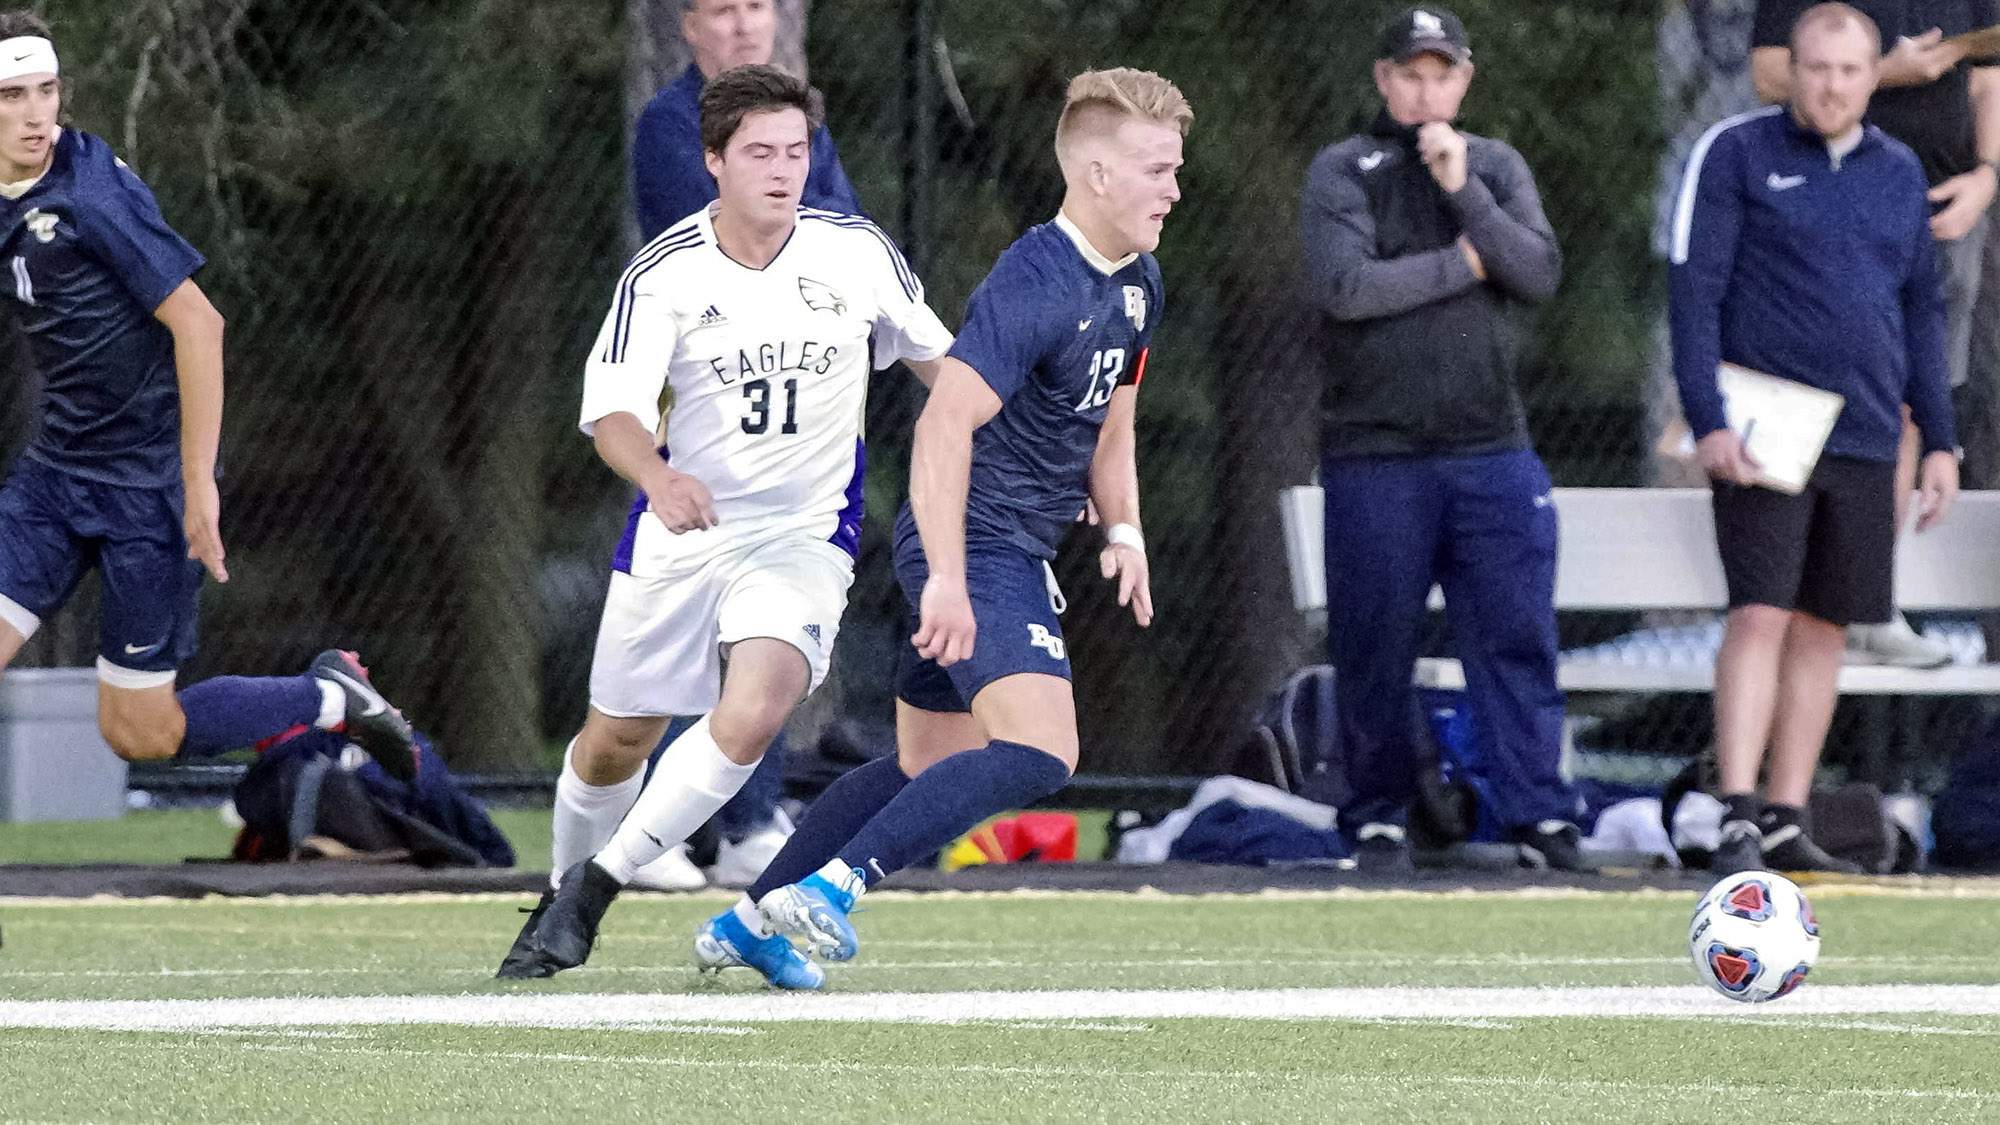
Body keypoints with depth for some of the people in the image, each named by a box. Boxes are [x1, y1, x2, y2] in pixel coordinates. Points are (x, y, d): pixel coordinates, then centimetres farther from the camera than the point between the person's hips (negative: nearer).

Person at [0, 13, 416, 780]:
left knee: (139, 734, -2)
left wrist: (198, 483, -21)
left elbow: (196, 322, -20)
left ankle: (333, 698, 18)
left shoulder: (91, 192, -19)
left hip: (146, 485, -7)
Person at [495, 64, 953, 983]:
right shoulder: (663, 275, -12)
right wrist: (657, 476, -44)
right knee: (613, 744, 11)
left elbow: (933, 354, 14)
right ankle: (563, 890, 42)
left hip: (804, 536, 0)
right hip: (679, 530, 0)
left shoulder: (858, 252, -5)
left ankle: (595, 886, -11)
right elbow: (612, 409, -24)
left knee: (748, 718, -25)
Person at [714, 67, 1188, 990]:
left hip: (1017, 557, 10)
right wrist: (948, 580, -33)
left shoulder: (1136, 284, 11)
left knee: (928, 764, 17)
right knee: (1040, 752, -23)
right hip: (973, 548, -10)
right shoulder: (1032, 283, -21)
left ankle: (747, 921, 26)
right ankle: (832, 886, -21)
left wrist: (1124, 534, 9)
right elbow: (945, 424, -28)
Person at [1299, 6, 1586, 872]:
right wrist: (1462, 262, -7)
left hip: (1492, 451, 2)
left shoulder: (1498, 168, 12)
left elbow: (1540, 274, -3)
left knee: (1516, 638, -5)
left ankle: (1537, 814, -5)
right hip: (1375, 457, -2)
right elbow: (1345, 286, -13)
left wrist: (1463, 190, -12)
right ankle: (1378, 820, 12)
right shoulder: (1340, 173, 3)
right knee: (1375, 648, 1)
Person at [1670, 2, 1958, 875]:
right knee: (1760, 614, -13)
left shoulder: (1898, 173, 13)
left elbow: (1921, 312, 18)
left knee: (1824, 628, 6)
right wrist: (1708, 421, -16)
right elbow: (1694, 289, -7)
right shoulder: (1736, 154, -2)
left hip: (1864, 443, 5)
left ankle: (1786, 823, 11)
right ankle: (1737, 825, -15)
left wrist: (1939, 442, 12)